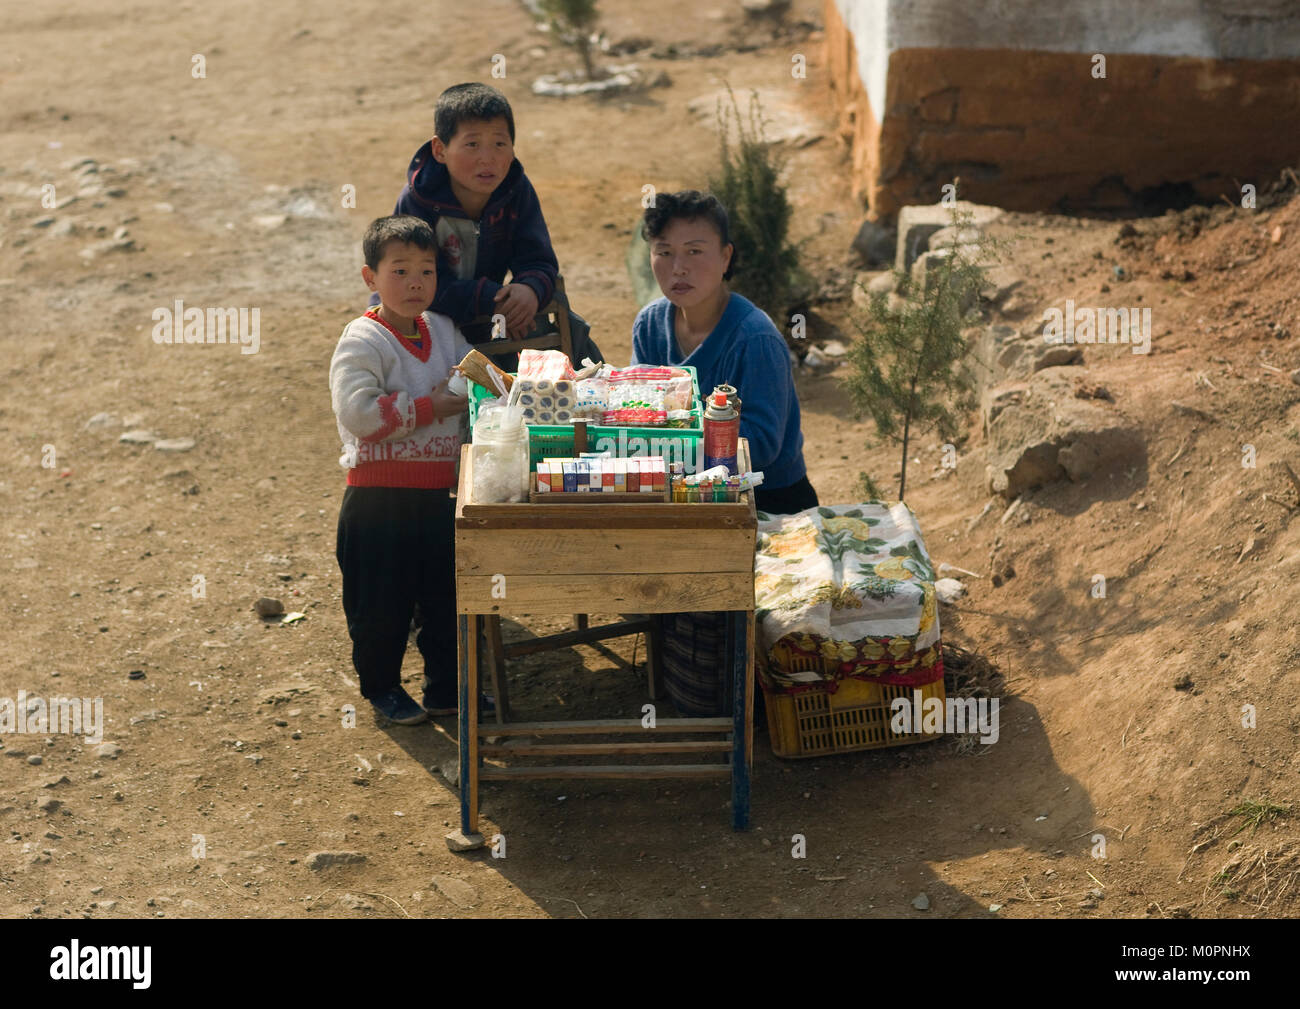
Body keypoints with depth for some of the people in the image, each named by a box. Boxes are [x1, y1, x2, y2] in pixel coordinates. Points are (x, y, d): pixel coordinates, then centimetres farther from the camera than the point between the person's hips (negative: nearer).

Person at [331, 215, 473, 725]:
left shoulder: (444, 331, 9)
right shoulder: (362, 341, -12)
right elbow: (358, 412, -24)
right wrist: (429, 407, -20)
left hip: (438, 492, 6)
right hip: (380, 496, -6)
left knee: (447, 591, 14)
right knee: (380, 600, 5)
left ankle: (446, 687, 29)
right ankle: (381, 687, 23)